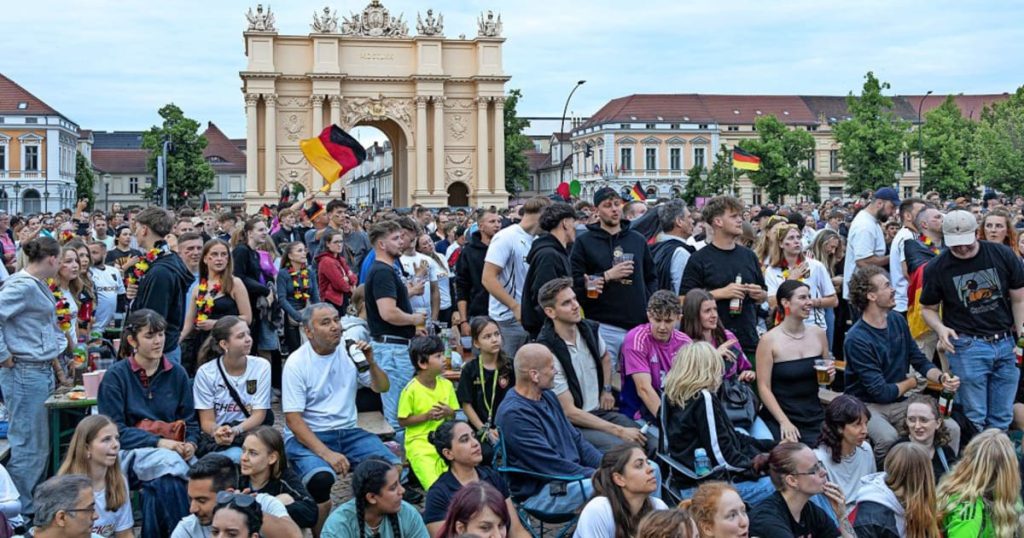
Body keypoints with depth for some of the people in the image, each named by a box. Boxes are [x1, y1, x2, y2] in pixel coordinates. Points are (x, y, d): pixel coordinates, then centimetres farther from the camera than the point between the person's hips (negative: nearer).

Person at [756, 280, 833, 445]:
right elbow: (764, 387, -10)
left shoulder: (818, 333, 5)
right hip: (779, 418, -4)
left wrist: (830, 374, -2)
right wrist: (784, 422, -18)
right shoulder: (769, 340, -9)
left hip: (815, 417, 5)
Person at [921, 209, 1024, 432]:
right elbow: (929, 308, 6)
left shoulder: (1002, 255, -1)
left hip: (1006, 343, 2)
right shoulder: (936, 268, -4)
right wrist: (940, 328, -13)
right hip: (967, 345, -2)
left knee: (1002, 418, 8)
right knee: (974, 418, 0)